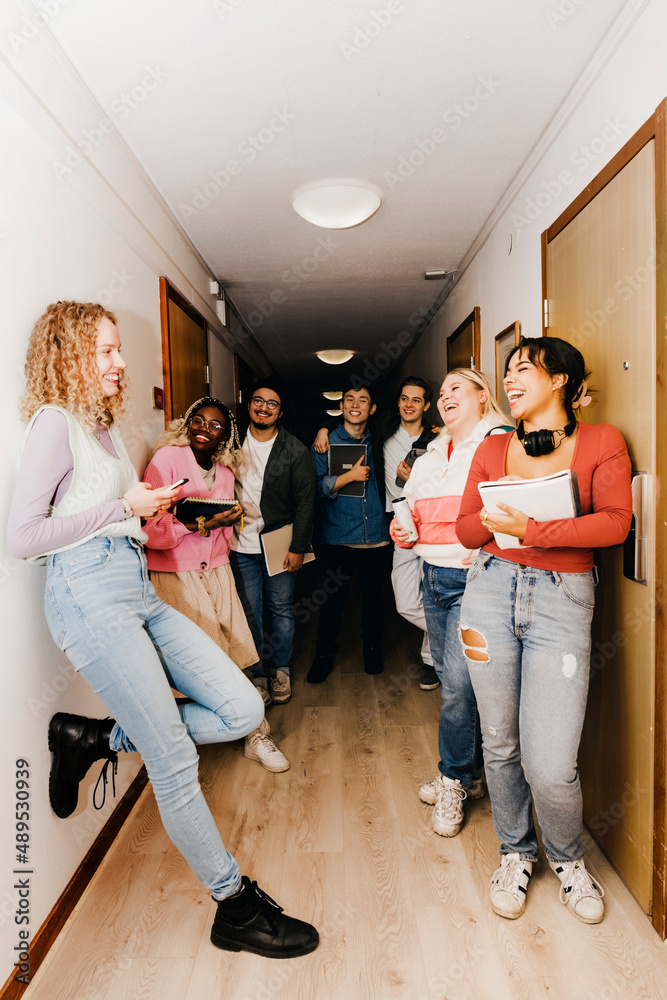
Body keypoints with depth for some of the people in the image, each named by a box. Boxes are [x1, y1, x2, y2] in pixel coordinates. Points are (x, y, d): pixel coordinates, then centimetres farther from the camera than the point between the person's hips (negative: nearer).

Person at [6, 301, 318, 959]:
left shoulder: (103, 424, 21)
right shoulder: (55, 422, -4)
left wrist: (149, 508, 7)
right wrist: (123, 508, -8)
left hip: (139, 592, 8)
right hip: (90, 592, -8)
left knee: (243, 711, 0)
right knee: (174, 763, -4)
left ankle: (94, 737, 13)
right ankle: (235, 908, 14)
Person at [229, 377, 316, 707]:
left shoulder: (295, 450, -2)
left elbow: (305, 501, -3)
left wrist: (298, 547, -7)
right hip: (241, 544, 1)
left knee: (281, 610, 9)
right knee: (250, 612, 6)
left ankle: (280, 670, 27)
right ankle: (258, 674, 22)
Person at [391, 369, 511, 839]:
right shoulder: (429, 458, 17)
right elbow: (414, 513, 26)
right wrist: (402, 532, 7)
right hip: (433, 575, 7)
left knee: (458, 683, -6)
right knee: (452, 682, 14)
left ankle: (453, 779, 17)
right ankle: (469, 775, 31)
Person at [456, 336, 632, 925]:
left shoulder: (602, 442, 4)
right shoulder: (492, 450, 11)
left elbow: (615, 522, -8)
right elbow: (466, 529, 11)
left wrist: (532, 529, -16)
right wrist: (495, 521, -10)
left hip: (563, 599, -2)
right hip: (492, 589, 3)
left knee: (550, 765, -5)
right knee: (500, 743, 10)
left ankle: (568, 858, 29)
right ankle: (516, 853, 37)